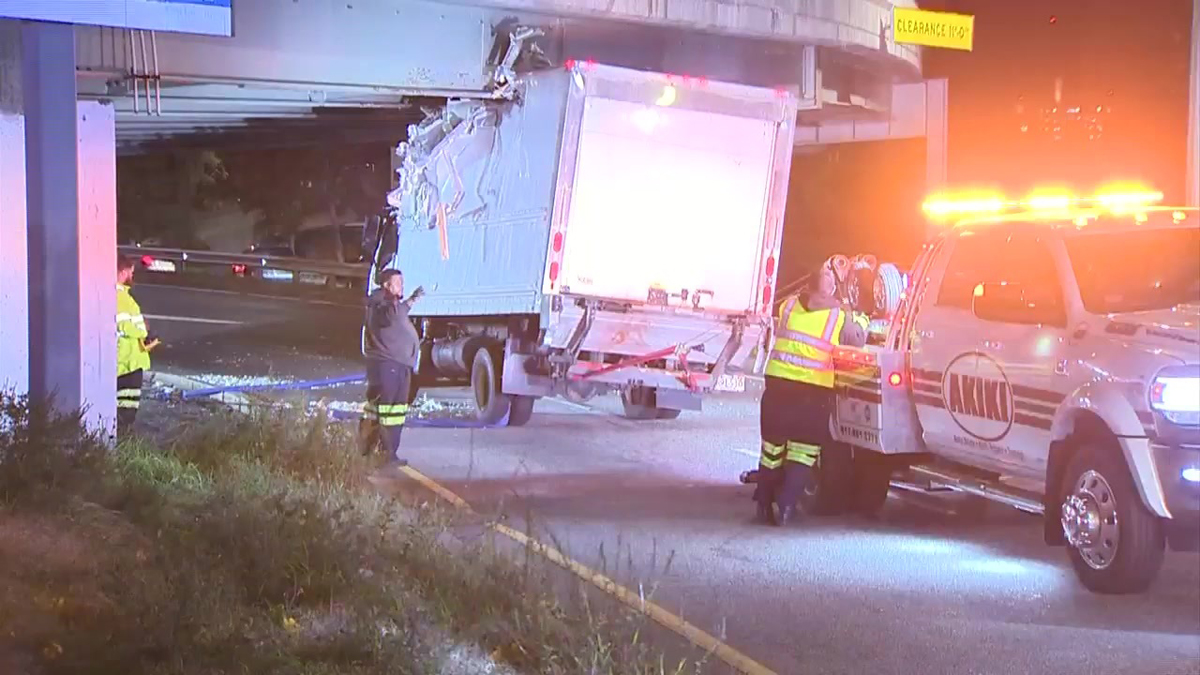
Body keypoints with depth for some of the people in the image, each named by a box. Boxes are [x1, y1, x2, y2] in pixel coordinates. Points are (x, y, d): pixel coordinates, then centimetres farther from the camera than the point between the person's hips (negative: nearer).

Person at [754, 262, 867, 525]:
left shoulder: (789, 304, 7)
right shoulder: (841, 316, -1)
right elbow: (858, 341, 10)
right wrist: (861, 320, 30)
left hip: (778, 381, 3)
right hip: (814, 389, -3)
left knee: (773, 445, 13)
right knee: (804, 449, 6)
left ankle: (764, 505, 18)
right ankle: (786, 506, -5)